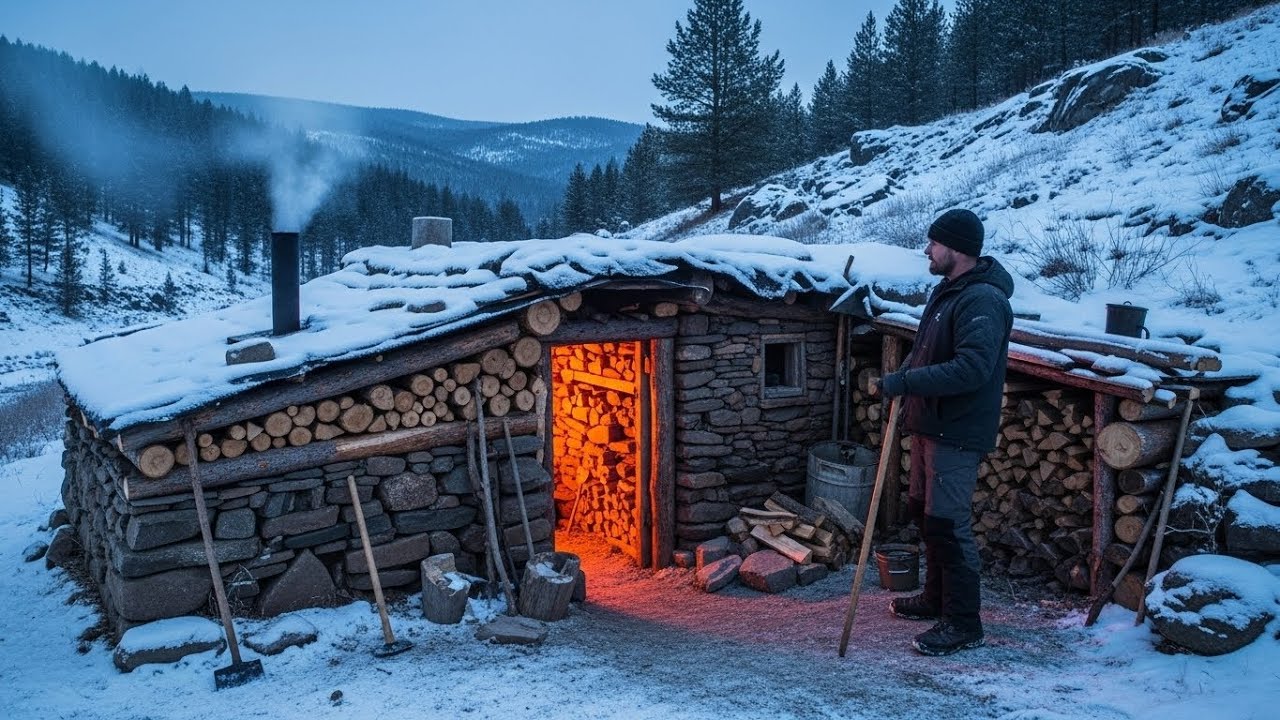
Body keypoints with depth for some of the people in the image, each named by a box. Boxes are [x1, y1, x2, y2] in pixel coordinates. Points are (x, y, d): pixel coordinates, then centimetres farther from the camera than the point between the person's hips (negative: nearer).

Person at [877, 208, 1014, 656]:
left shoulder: (982, 300, -20)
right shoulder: (948, 291, 13)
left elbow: (972, 368, -31)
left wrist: (906, 382, -29)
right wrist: (906, 390, 12)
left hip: (957, 434, -10)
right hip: (930, 425, 10)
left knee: (948, 524, -7)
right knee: (924, 512, 18)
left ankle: (963, 623, 3)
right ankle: (936, 598, 34)